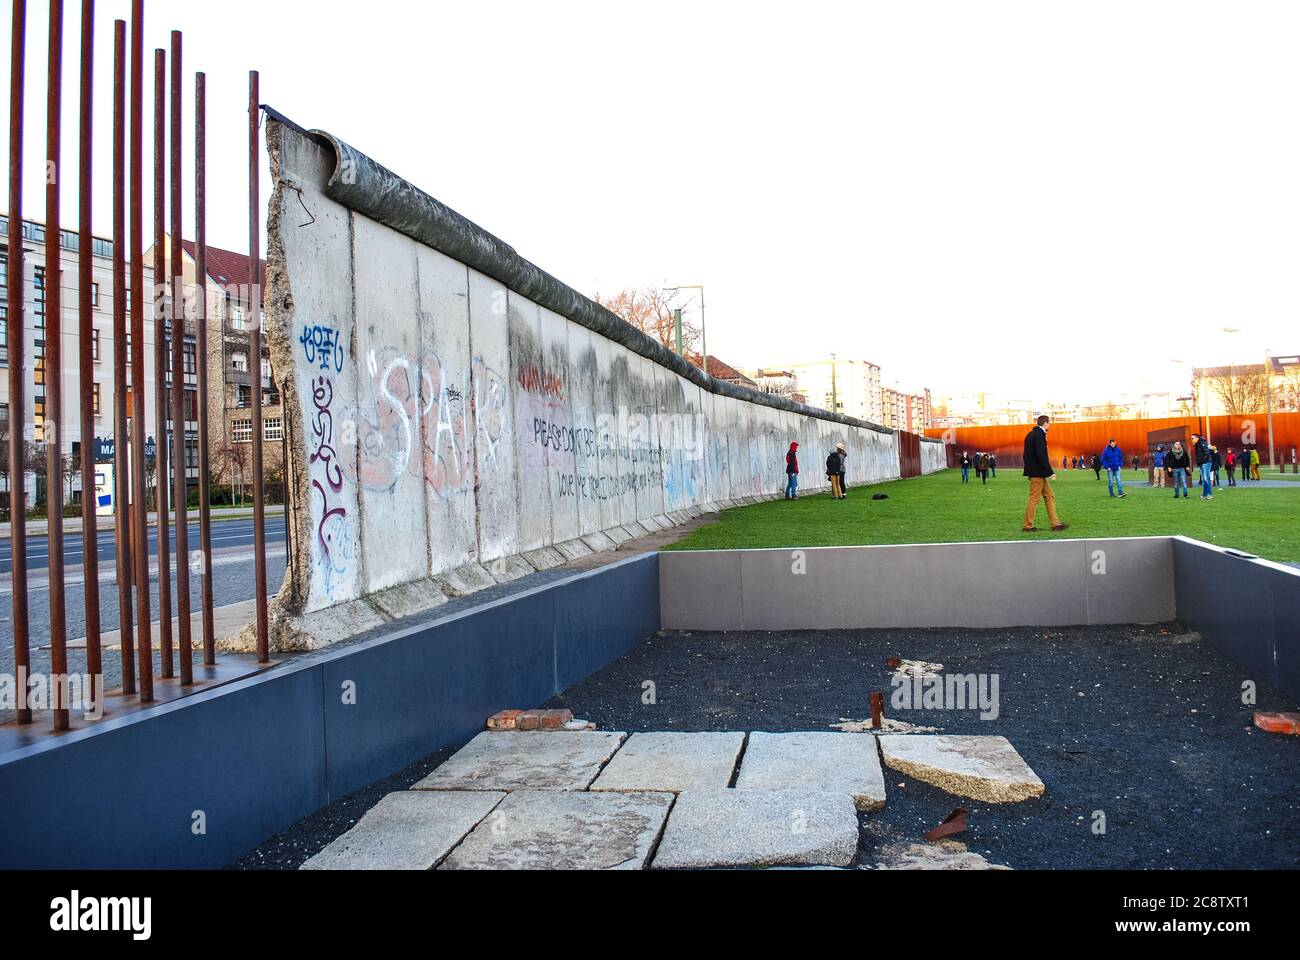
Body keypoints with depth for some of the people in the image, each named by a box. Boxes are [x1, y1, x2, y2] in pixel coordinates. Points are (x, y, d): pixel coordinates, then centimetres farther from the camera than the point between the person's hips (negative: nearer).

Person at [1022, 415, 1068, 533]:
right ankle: (1028, 526, 3)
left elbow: (1026, 455, 19)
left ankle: (1055, 523, 13)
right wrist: (1051, 472, -18)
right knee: (1034, 499, -3)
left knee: (1049, 496, 12)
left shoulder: (1030, 434, 15)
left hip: (1037, 473, 10)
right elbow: (1042, 456, -21)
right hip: (1037, 473, -10)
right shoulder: (1039, 435, -15)